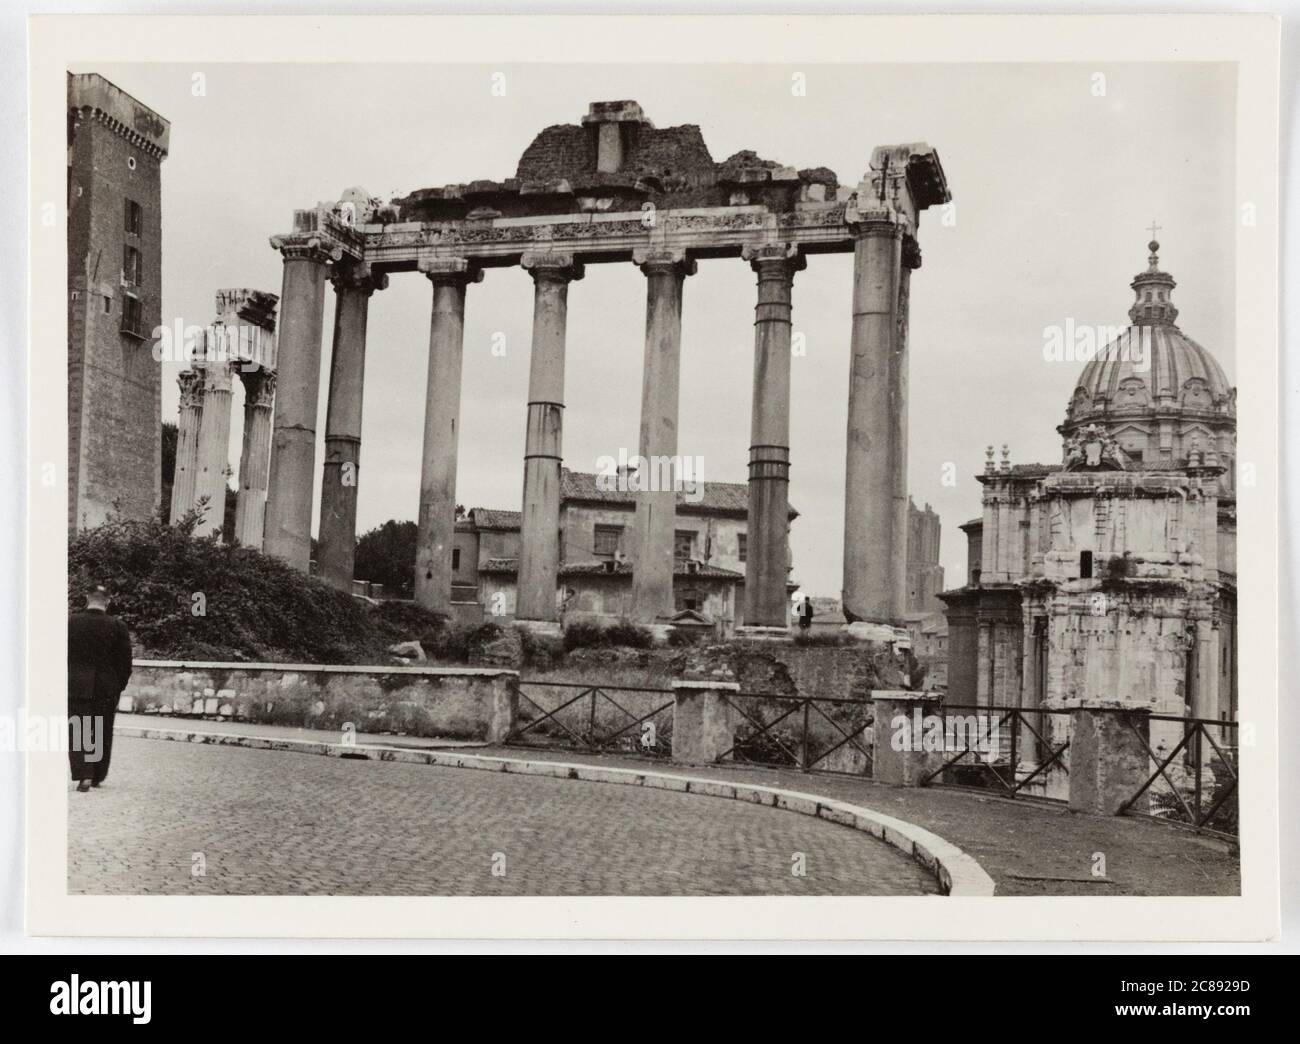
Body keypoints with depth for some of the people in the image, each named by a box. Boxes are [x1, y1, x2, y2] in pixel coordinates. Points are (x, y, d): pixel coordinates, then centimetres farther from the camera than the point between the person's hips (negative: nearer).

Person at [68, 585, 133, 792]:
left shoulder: (70, 622, -3)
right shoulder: (118, 627, -4)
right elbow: (125, 663, -2)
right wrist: (119, 687, 10)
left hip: (76, 687, -1)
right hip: (107, 689, 1)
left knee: (78, 732, 3)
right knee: (101, 734, 12)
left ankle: (84, 776, -11)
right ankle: (97, 777, 21)